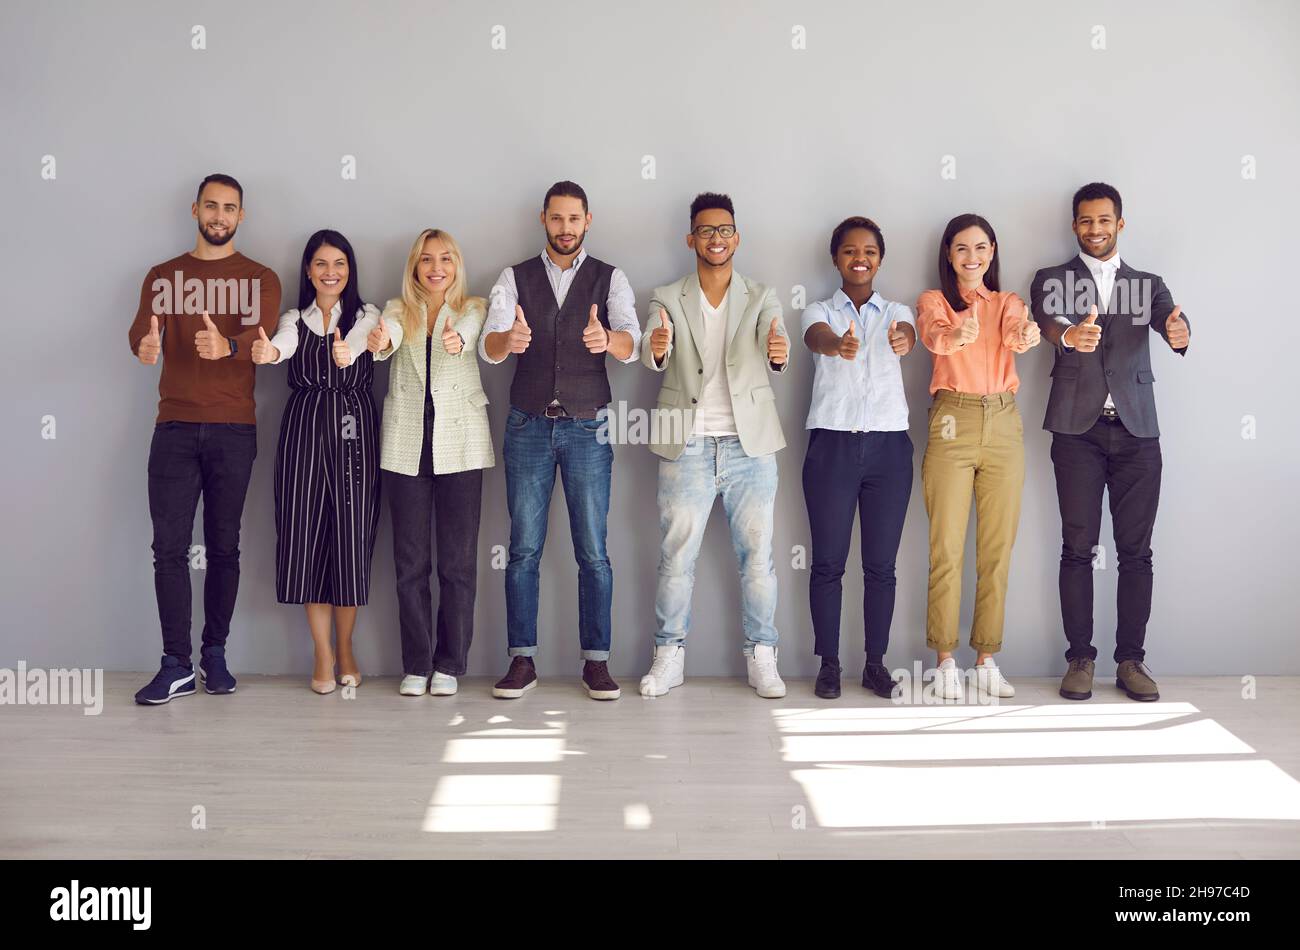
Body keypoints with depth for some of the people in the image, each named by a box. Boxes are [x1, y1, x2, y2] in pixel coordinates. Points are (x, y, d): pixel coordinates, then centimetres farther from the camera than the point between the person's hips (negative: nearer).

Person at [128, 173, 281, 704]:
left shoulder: (261, 279, 7)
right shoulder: (163, 277, 13)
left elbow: (260, 334, -11)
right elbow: (140, 331, -2)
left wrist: (227, 345, -35)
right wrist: (145, 346, -28)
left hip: (234, 430, -1)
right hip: (175, 428, 1)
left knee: (224, 546, 4)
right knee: (169, 546, -4)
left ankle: (215, 653, 15)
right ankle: (177, 665, 0)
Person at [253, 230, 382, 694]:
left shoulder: (366, 315, 7)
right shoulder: (295, 319, 10)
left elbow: (359, 339, -17)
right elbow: (283, 343, -13)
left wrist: (347, 350, -42)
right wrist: (266, 352, -38)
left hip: (354, 428, -1)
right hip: (303, 426, 1)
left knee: (352, 536, -2)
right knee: (307, 536, -2)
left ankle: (345, 647, 16)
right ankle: (322, 652, 9)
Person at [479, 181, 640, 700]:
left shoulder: (610, 279, 2)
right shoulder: (514, 278, 4)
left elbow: (630, 344, -14)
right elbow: (489, 346, -10)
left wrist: (608, 339, -38)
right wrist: (508, 339, -35)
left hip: (588, 428, -1)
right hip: (528, 426, 1)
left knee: (593, 550, 1)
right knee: (524, 549, 3)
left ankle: (596, 661, 10)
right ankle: (522, 660, 12)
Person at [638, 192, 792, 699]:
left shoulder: (761, 297, 7)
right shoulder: (667, 299, 6)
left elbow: (773, 345, -13)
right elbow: (652, 356, -11)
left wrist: (779, 353, -37)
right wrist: (656, 349, -36)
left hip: (750, 446, 1)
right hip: (687, 448, 0)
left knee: (757, 556, 4)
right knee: (675, 557, 2)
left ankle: (761, 657, 14)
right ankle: (669, 656, 14)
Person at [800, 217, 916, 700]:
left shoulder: (896, 312, 11)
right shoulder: (819, 312, 7)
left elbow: (908, 333, -13)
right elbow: (817, 336, -17)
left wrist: (903, 340, -40)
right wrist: (838, 345, -43)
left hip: (889, 445, 1)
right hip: (832, 443, -1)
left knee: (881, 564, 4)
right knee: (828, 561, 1)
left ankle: (876, 663, 14)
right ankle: (829, 663, 10)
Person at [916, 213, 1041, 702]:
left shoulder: (1007, 301, 14)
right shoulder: (933, 301, 7)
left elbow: (1016, 333, -10)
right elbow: (934, 336, -17)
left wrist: (1027, 334, -35)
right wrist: (958, 336, -41)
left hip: (1004, 425, 3)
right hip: (952, 424, -3)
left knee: (998, 550, 5)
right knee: (946, 548, -3)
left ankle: (987, 660, 14)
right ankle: (946, 660, 7)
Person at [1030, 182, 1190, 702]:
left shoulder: (1147, 284, 15)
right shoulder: (1052, 280, 10)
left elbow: (1168, 319, -5)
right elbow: (1048, 320, -12)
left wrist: (1179, 331, -31)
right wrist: (1070, 336, -37)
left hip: (1136, 430, 2)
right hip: (1078, 429, -2)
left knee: (1136, 551, 2)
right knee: (1078, 548, -1)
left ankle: (1131, 660, 8)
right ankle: (1080, 658, 6)